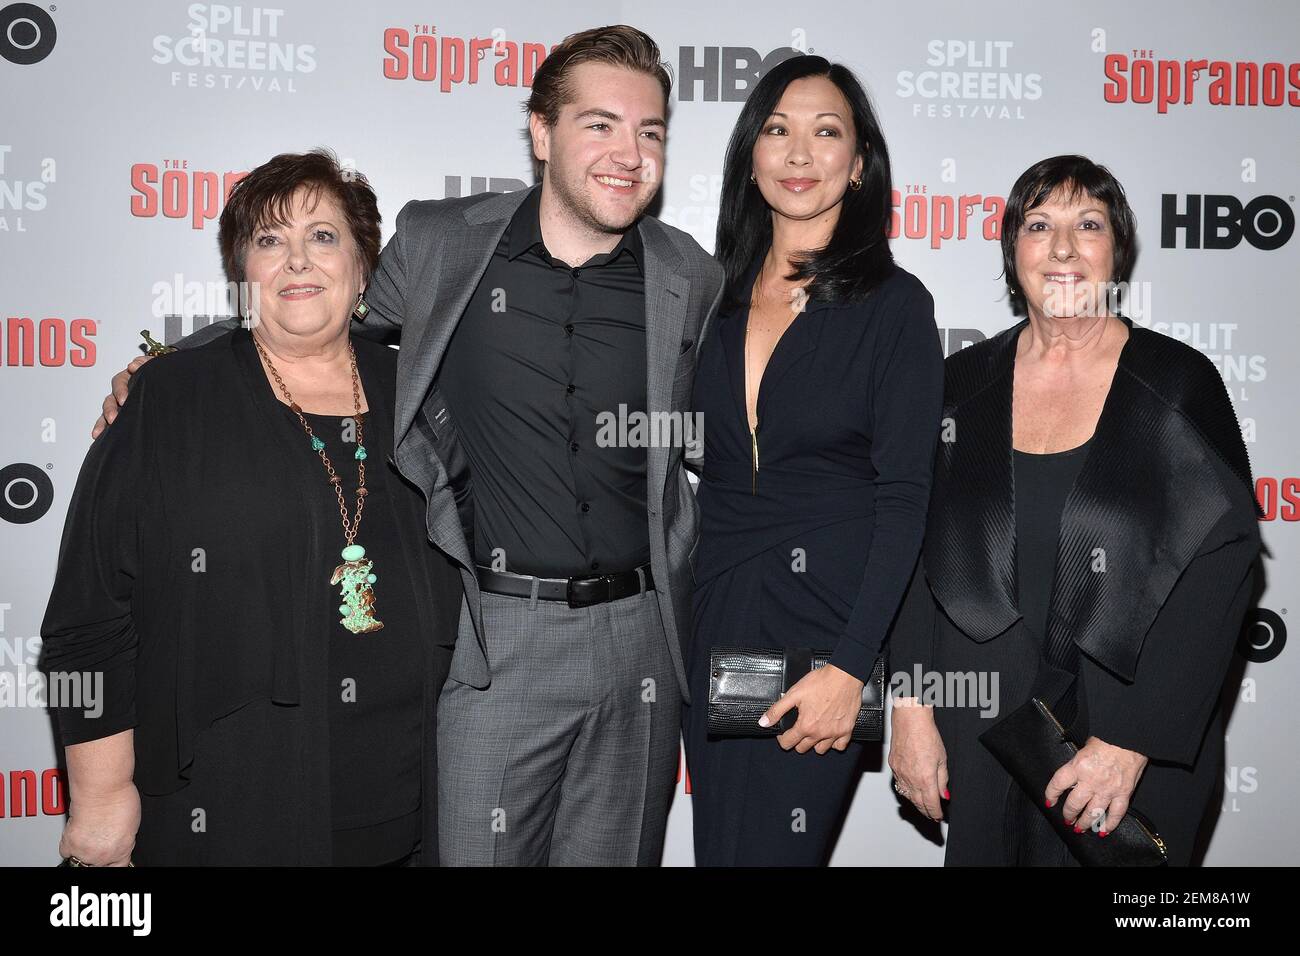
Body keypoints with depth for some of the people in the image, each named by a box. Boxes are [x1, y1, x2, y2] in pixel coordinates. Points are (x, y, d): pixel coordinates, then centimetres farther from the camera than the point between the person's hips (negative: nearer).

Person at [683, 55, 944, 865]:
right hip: (715, 618, 5)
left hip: (825, 618, -4)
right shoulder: (720, 297, 7)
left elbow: (904, 500, -10)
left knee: (768, 850, 2)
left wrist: (851, 667, -16)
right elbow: (698, 471, 12)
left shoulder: (895, 303, -6)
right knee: (715, 843, 14)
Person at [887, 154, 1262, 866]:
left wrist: (1133, 743, -16)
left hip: (1145, 752, -1)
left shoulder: (1180, 384, -5)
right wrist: (911, 709, -6)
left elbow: (1218, 571, -10)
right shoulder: (963, 382, 2)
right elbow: (915, 551, 3)